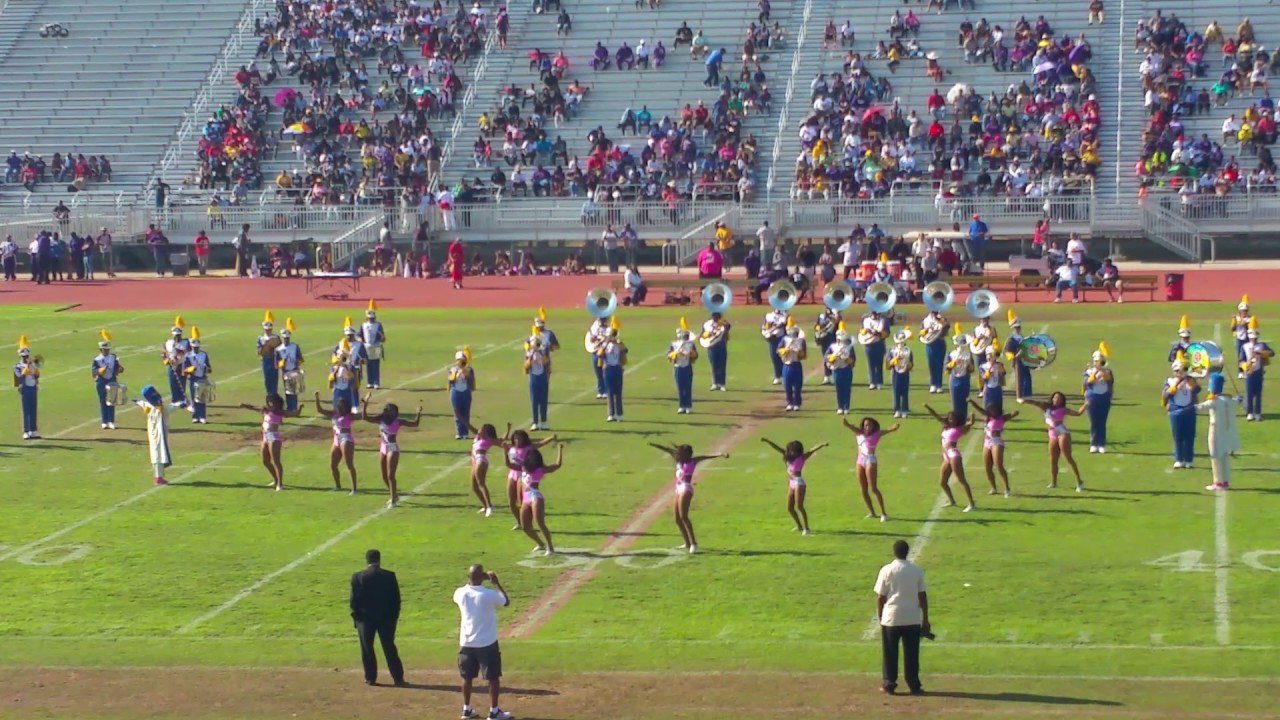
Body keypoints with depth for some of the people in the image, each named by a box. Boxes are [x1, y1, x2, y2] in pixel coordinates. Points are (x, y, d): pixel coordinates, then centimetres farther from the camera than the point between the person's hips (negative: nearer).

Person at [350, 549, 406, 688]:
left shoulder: (358, 577, -7)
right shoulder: (389, 576, -5)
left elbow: (354, 599, -6)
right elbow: (396, 598, -2)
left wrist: (356, 616, 5)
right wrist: (394, 616, 7)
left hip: (365, 617, -1)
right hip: (386, 617, 1)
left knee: (367, 649, 8)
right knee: (389, 648, 5)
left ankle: (370, 678, 9)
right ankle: (398, 678, 5)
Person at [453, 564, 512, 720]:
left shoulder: (461, 593, -6)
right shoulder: (489, 595, -18)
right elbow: (506, 601, 1)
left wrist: (471, 581, 20)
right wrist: (496, 583, 6)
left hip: (466, 643, 4)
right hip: (487, 643, -4)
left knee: (467, 677, 16)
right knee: (493, 677, 6)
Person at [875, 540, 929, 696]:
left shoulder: (887, 570, -6)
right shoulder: (917, 570, -1)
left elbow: (880, 597, -3)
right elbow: (922, 596, 1)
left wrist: (880, 617, 9)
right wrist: (925, 619, 9)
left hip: (891, 618, -1)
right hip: (912, 619, 1)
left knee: (890, 653, 8)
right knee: (911, 653, 7)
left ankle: (889, 684, 9)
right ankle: (914, 686, 9)